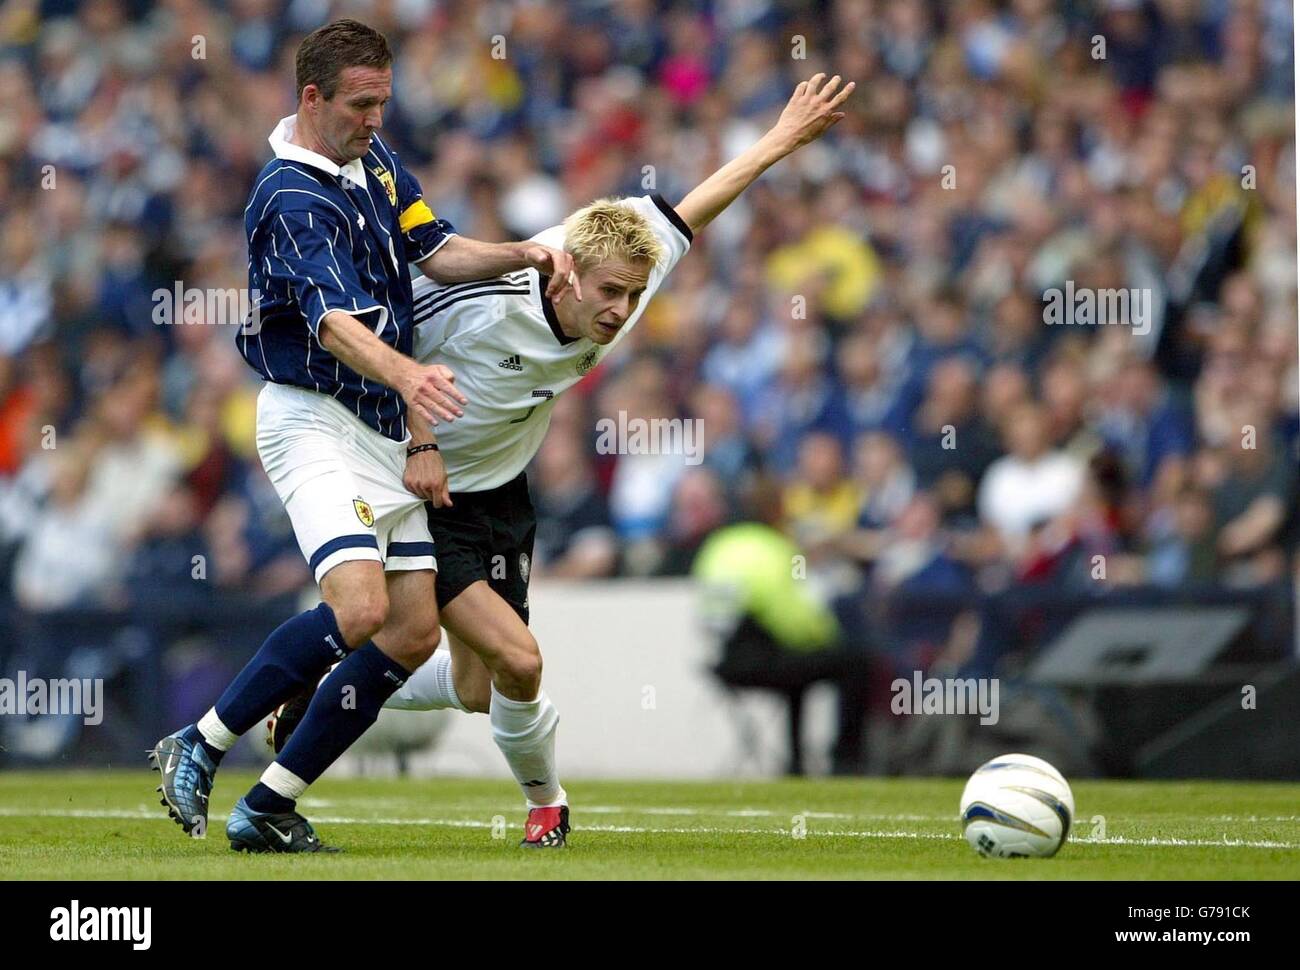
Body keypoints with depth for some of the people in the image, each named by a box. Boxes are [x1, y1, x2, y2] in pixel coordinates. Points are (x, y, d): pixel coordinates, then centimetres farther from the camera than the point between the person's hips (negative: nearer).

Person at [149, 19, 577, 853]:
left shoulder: (373, 158, 10)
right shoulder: (293, 199, -19)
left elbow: (435, 250, 13)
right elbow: (331, 318, -32)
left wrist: (520, 255, -7)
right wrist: (405, 373, -51)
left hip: (386, 430, 9)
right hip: (316, 419, -9)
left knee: (414, 633, 3)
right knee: (359, 607, -26)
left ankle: (270, 808, 7)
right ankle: (198, 749, -10)